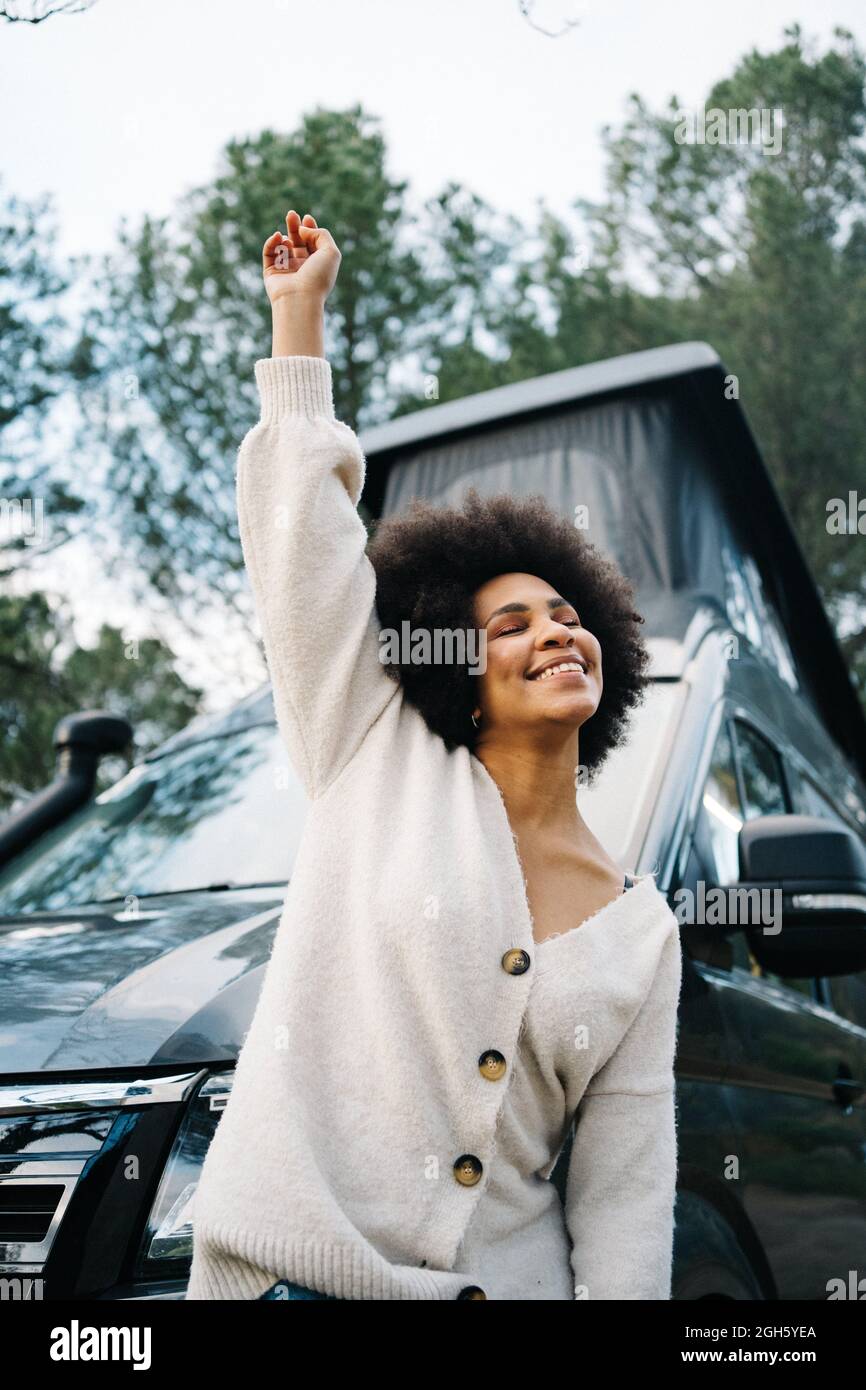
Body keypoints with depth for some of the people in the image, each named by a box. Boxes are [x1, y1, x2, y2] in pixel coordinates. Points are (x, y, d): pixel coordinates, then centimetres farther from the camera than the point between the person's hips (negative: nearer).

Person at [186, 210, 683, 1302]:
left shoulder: (643, 927, 5)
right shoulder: (383, 764, 0)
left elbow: (625, 1188, 2)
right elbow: (304, 528, -2)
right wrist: (298, 309, 2)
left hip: (509, 1278, 2)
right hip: (291, 1270, -2)